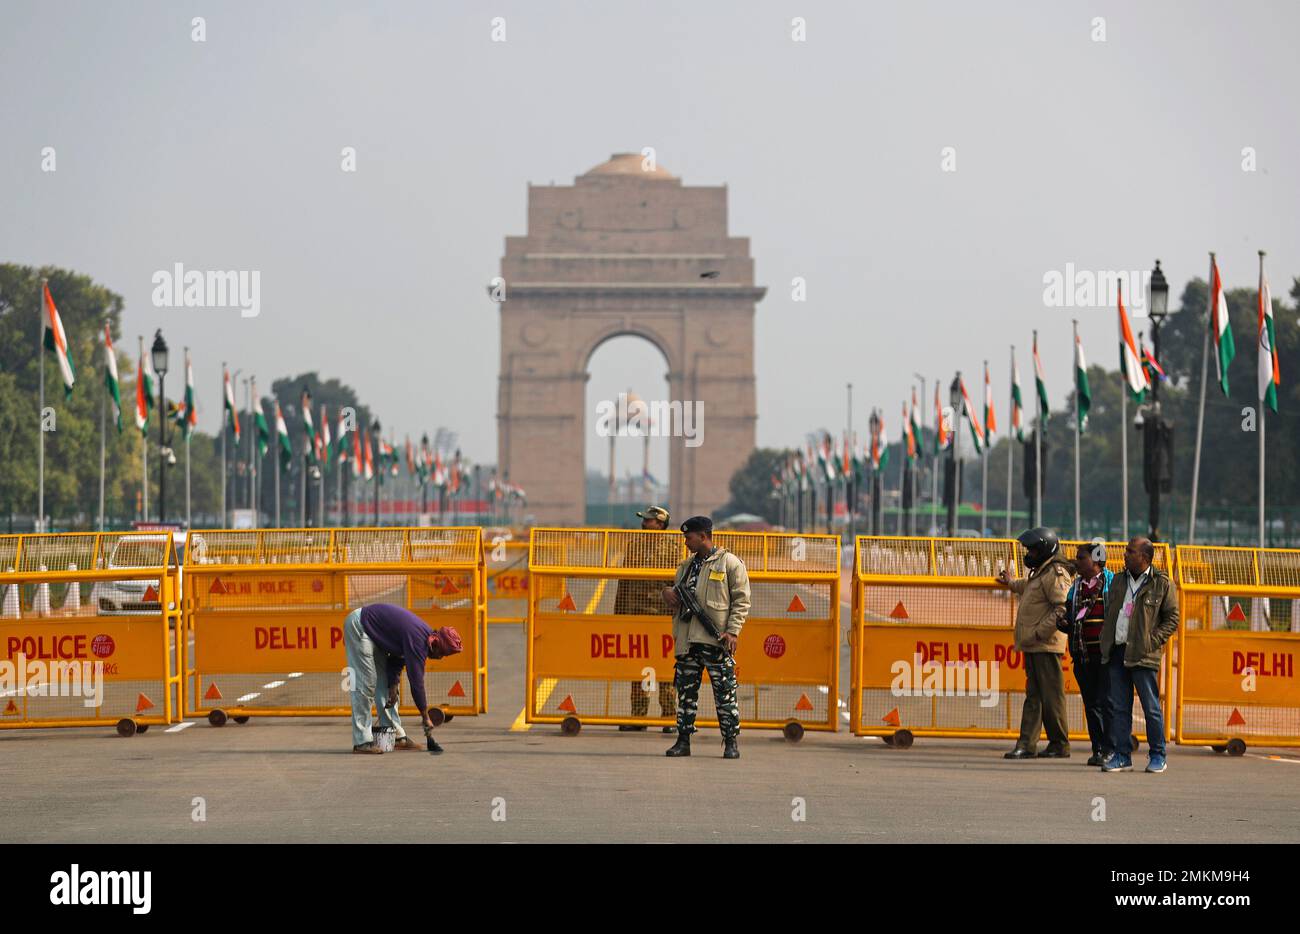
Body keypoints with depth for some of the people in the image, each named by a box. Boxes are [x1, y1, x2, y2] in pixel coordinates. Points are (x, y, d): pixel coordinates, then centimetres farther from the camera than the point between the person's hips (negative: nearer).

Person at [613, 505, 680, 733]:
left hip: (663, 613, -4)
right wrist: (618, 611, 12)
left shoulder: (672, 548, 1)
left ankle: (669, 716, 4)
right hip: (635, 612, 4)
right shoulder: (634, 545, 13)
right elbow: (624, 579, 16)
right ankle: (638, 716, 11)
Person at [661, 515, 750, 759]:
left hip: (716, 639, -6)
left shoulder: (729, 563, -1)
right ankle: (683, 741, 13)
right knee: (686, 691, 7)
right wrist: (668, 593, 5)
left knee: (725, 692, -4)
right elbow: (677, 599, 29)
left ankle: (731, 742, 1)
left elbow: (741, 599, -4)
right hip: (687, 639, 6)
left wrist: (732, 630, -13)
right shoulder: (686, 566, 20)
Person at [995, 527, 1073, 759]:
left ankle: (1060, 745, 2)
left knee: (1051, 696, -4)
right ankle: (1027, 744, 9)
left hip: (1046, 645, -10)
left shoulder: (1055, 574, -13)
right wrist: (1011, 583, 52)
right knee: (1033, 696, 9)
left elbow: (1063, 609, -22)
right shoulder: (1039, 573, 19)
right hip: (1032, 646, 10)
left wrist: (1040, 632, -22)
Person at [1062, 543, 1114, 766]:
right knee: (1090, 704, 6)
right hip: (1083, 654, 6)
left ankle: (1109, 749, -7)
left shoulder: (1113, 582, 1)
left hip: (1106, 654, -6)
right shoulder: (1075, 588, 18)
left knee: (1105, 702, -9)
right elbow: (1069, 619, 24)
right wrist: (1063, 623, 2)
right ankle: (1097, 749, 10)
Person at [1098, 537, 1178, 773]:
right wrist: (1106, 643, 8)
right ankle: (1121, 755, 10)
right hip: (1116, 653, 5)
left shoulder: (1162, 584, -2)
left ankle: (1158, 757, 8)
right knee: (1117, 707, 5)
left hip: (1142, 655, -5)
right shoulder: (1119, 581, 15)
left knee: (1151, 707, -1)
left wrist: (1153, 641, -10)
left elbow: (1172, 618, 0)